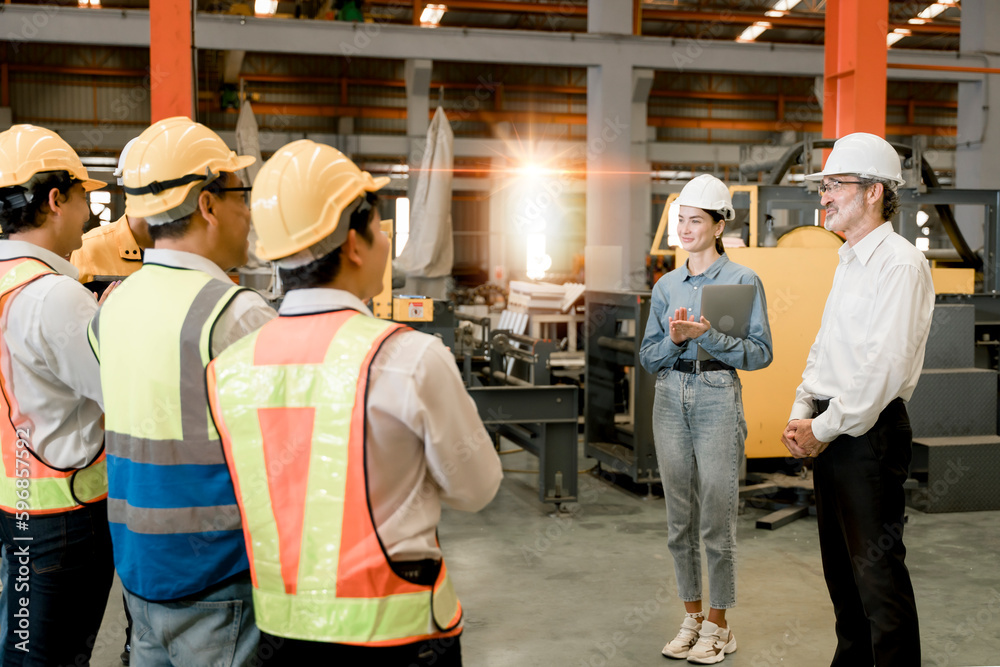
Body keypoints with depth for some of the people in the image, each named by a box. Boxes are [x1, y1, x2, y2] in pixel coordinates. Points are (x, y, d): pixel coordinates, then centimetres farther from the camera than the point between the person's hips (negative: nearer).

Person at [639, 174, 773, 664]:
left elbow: (759, 352, -8)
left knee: (717, 521, -1)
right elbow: (648, 356, 10)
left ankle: (717, 625, 14)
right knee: (680, 519, 10)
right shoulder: (666, 285, 11)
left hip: (718, 398, -5)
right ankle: (691, 618, 23)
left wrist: (706, 335, -18)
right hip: (670, 399, 5)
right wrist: (675, 339, -9)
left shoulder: (743, 281, -2)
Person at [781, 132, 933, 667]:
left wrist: (825, 429, -15)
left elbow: (884, 366, -21)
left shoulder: (900, 262, -15)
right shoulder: (849, 261, 15)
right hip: (830, 430, 9)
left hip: (870, 432, -9)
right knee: (839, 561, 17)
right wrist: (801, 415, 7)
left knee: (877, 569, -3)